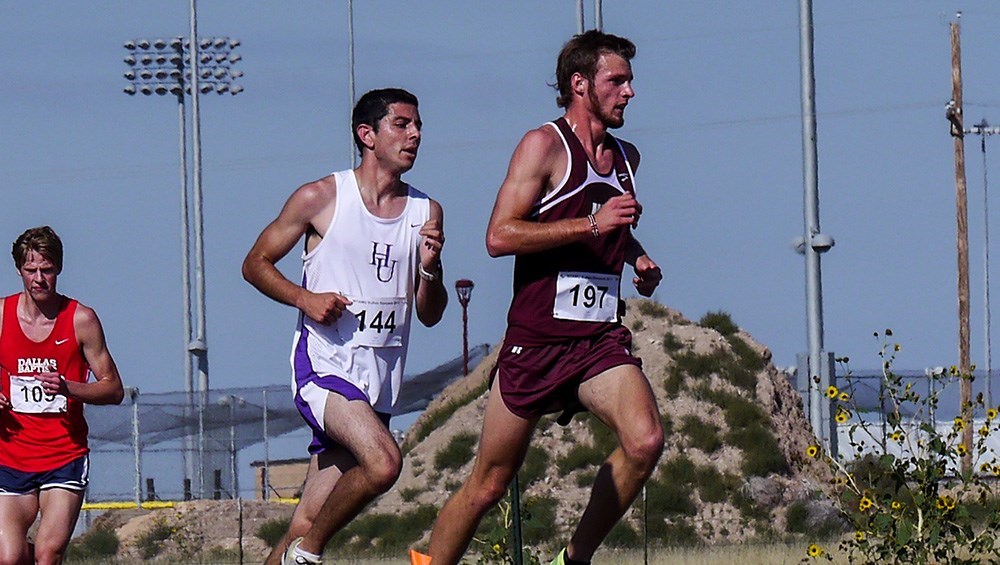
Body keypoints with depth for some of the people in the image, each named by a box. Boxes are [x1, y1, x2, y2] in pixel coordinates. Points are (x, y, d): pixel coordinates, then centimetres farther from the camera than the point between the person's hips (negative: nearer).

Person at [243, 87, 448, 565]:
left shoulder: (426, 212, 11)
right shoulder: (320, 199, -2)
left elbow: (430, 315, 15)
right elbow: (256, 264, 6)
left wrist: (429, 268, -6)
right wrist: (303, 298, -11)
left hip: (381, 377, 5)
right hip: (325, 364, -5)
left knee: (306, 523, 2)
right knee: (383, 461, -29)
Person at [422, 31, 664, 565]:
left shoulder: (626, 157, 17)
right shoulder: (545, 145, -5)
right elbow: (499, 236, -15)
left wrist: (637, 256, 16)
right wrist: (592, 225, -19)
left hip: (602, 338, 5)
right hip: (536, 338, -5)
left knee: (645, 441, -22)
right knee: (488, 485, 1)